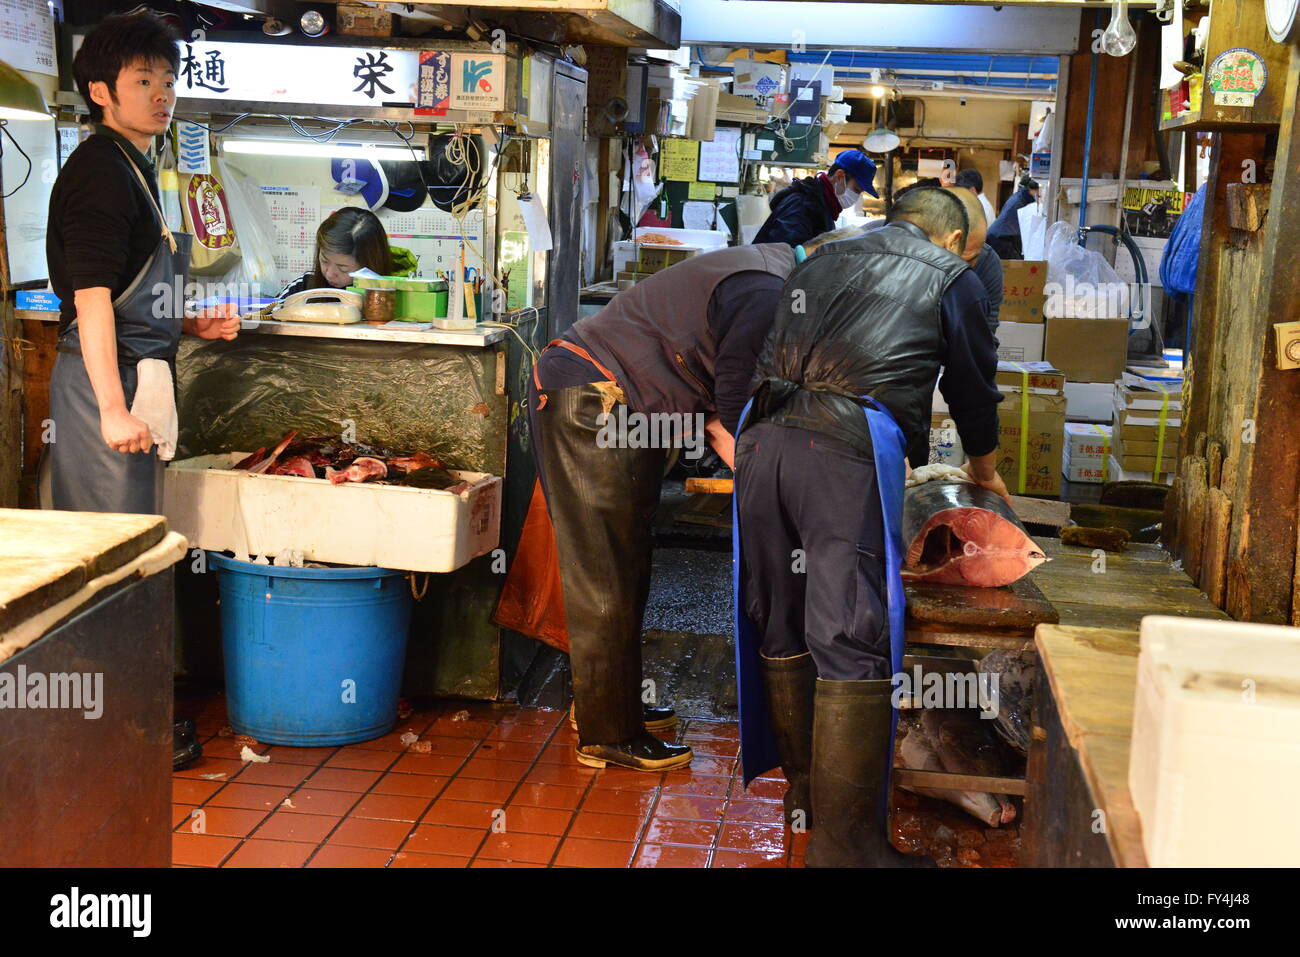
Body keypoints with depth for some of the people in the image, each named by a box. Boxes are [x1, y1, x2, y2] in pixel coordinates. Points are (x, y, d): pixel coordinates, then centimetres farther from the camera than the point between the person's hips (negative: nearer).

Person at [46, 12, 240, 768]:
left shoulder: (133, 168, 19)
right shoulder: (100, 170, -11)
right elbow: (90, 298, -18)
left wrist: (191, 326, 14)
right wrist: (115, 406, -23)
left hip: (138, 375, 10)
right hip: (109, 379, -10)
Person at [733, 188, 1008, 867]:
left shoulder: (818, 263, 30)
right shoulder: (950, 276, 18)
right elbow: (973, 384, 27)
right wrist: (984, 469, 45)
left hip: (762, 434, 6)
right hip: (848, 447, -6)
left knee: (779, 627, 15)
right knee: (854, 643, -4)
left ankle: (804, 792, 31)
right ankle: (843, 842, -2)